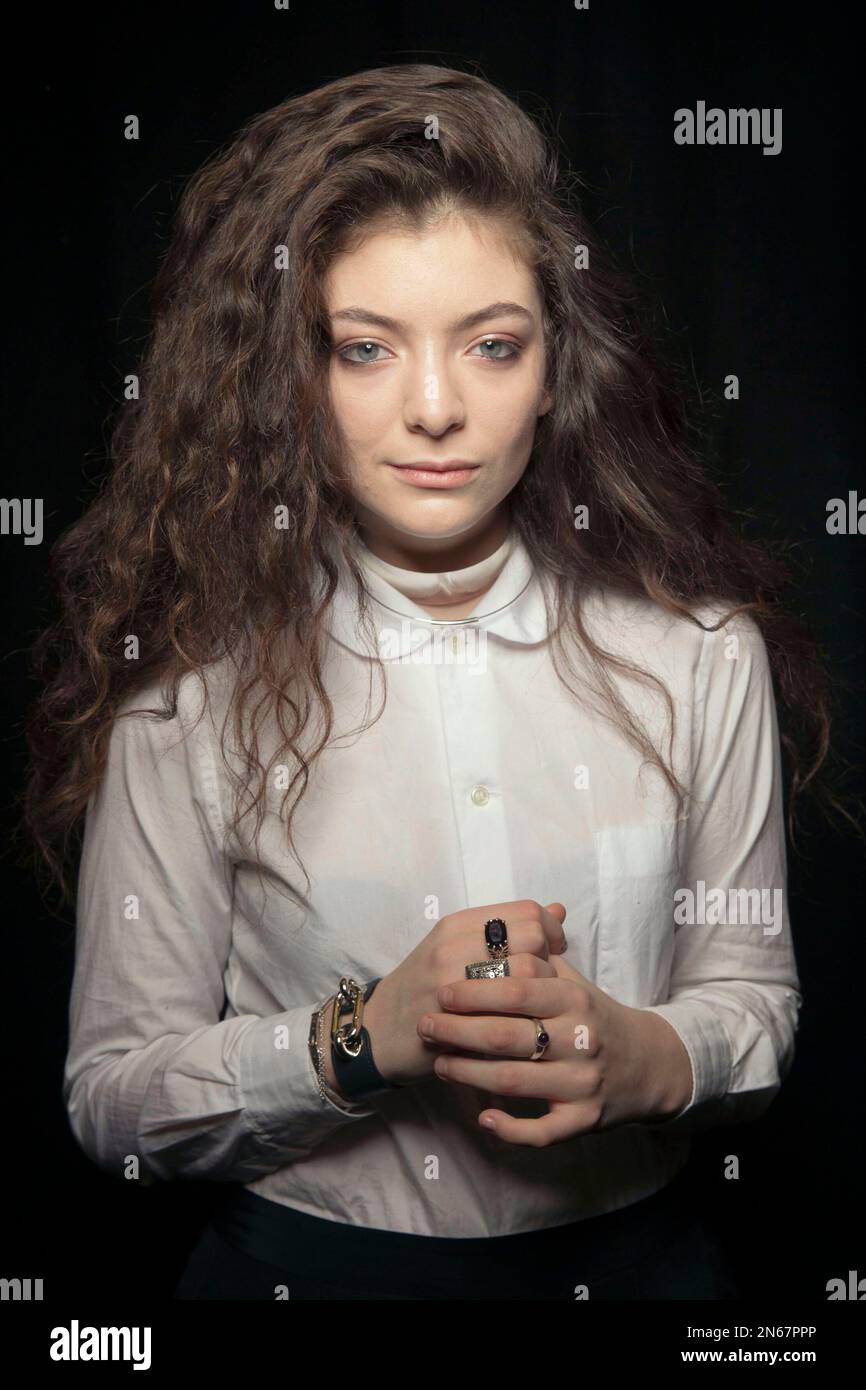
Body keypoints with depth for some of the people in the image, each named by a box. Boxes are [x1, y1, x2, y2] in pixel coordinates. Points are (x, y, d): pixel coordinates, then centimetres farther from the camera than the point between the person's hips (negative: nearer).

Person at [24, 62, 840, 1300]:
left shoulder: (698, 652, -6)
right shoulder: (192, 685, -10)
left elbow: (753, 992, 3)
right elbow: (113, 1095, -6)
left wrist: (643, 1057, -17)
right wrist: (367, 1036, -20)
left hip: (632, 1253, 2)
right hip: (304, 1259, -2)